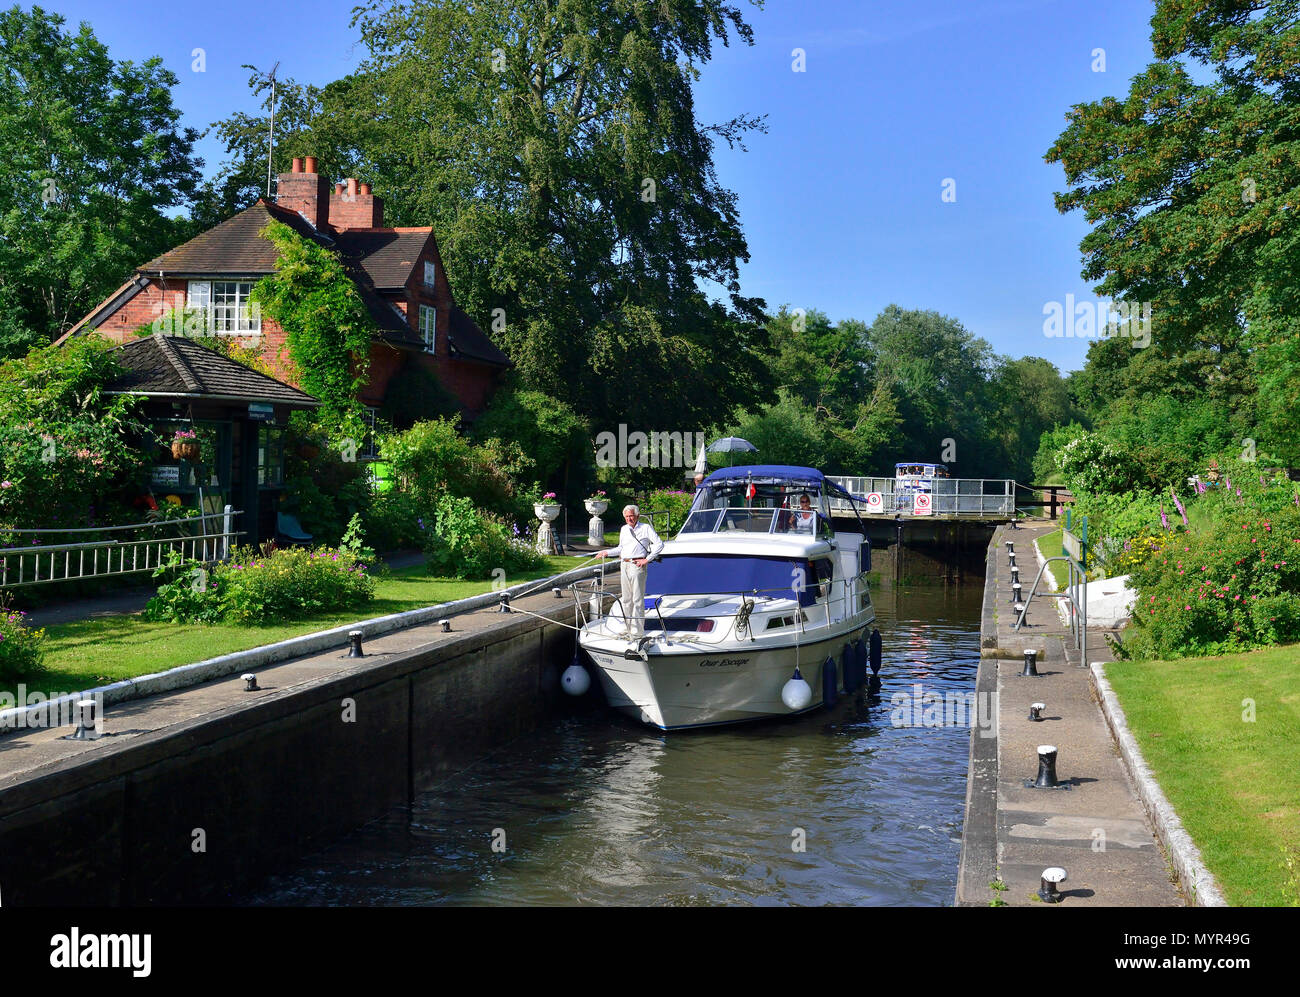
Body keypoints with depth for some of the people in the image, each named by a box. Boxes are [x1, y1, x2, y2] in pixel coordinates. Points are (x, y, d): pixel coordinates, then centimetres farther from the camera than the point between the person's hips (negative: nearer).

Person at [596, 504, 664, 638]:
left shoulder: (646, 528, 0)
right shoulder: (624, 529, 17)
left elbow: (659, 544, -4)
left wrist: (647, 559, -9)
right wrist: (607, 552, 18)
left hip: (637, 566, -6)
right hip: (624, 565, 6)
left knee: (637, 600, -7)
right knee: (626, 599, 9)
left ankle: (637, 631, -5)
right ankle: (628, 628, 16)